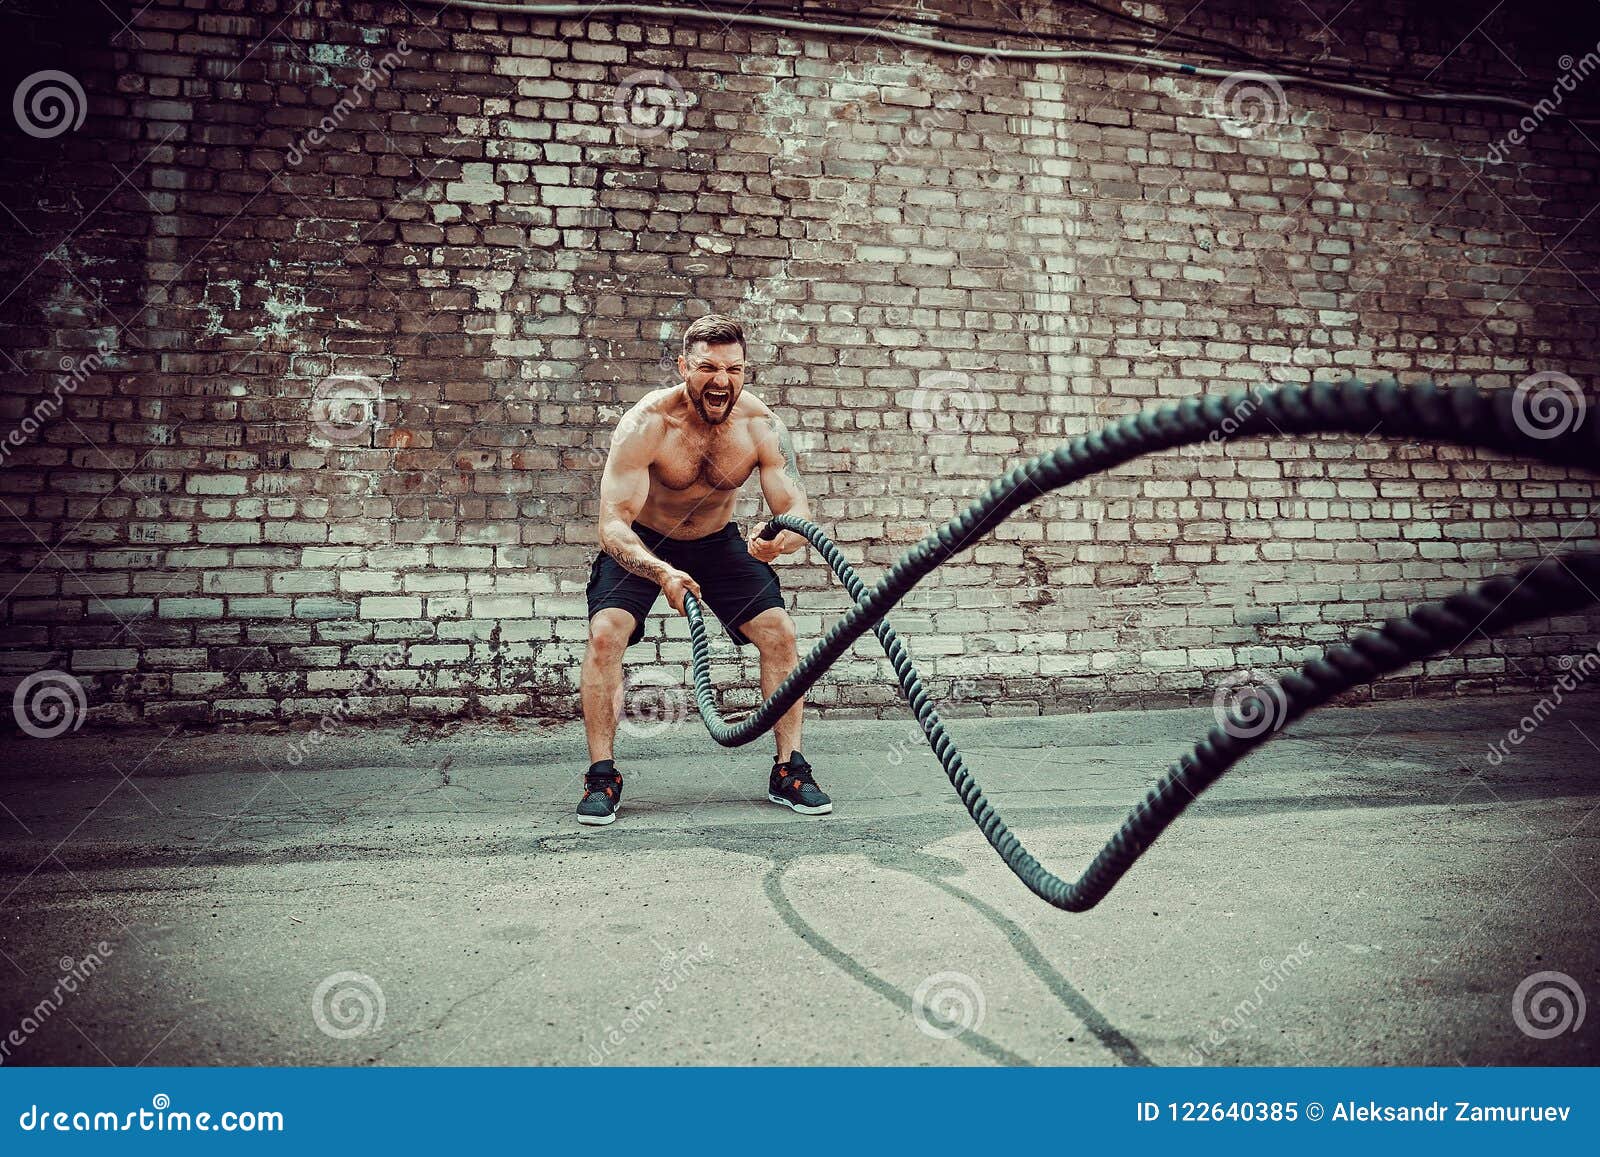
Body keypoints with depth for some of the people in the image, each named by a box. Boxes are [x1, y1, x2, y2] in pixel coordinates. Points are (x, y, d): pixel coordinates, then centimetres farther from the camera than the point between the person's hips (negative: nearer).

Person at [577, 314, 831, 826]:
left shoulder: (761, 425, -22)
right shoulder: (646, 424, -30)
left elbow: (798, 510, -25)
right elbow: (613, 523, -35)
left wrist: (782, 539, -51)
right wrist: (662, 573, -54)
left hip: (718, 540, 3)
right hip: (642, 544, -2)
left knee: (780, 631, -11)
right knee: (605, 633, -23)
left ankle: (788, 771, 3)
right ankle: (602, 777, -9)